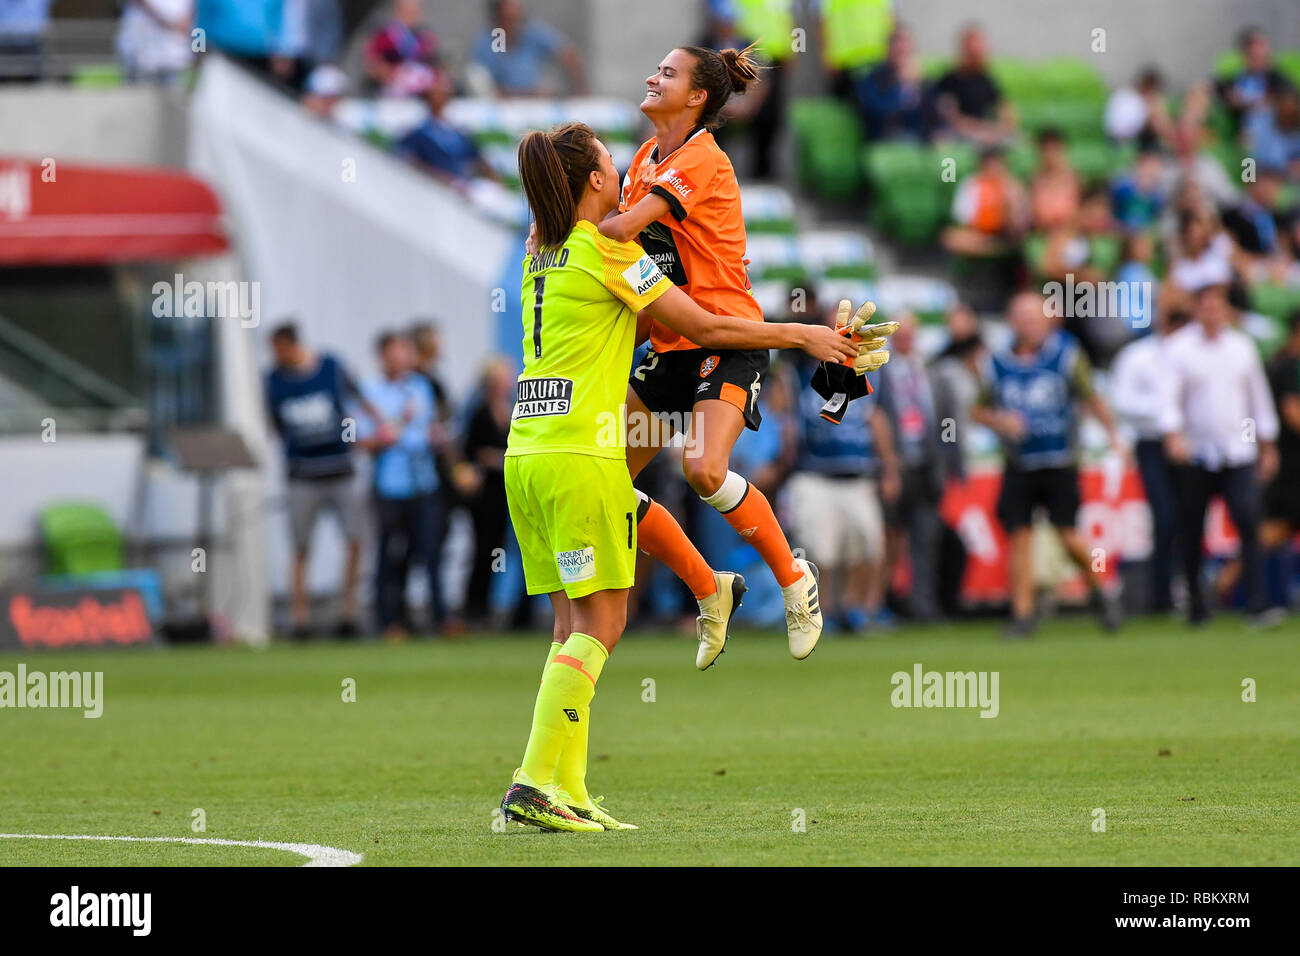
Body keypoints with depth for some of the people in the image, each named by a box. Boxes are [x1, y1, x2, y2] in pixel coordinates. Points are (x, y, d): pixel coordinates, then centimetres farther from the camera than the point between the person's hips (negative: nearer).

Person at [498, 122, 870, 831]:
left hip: (525, 453, 8)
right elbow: (705, 328, -4)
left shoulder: (540, 252, 14)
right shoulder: (606, 251, -7)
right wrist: (802, 335, 6)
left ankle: (568, 791, 3)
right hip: (580, 455, -8)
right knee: (600, 623, -6)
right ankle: (534, 783, -16)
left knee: (574, 622, 9)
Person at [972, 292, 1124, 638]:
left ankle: (1101, 592, 18)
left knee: (1067, 534, -7)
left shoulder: (1065, 354, -2)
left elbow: (1091, 398, 3)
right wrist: (999, 420, -9)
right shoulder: (998, 365, 3)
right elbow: (977, 410, 12)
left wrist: (1113, 434, -8)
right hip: (1019, 466, 2)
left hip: (1060, 464, -2)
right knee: (1019, 535, -4)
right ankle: (1022, 613, 1)